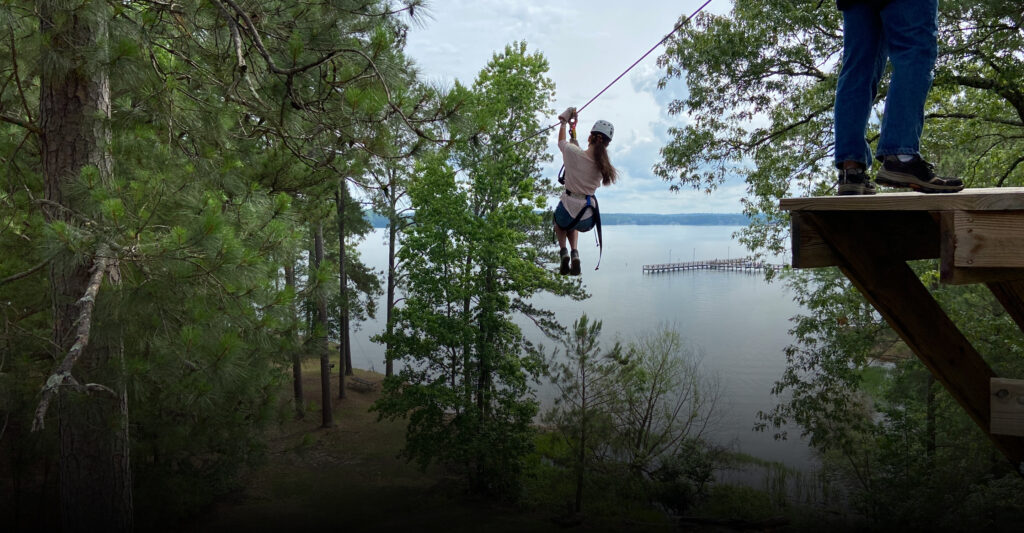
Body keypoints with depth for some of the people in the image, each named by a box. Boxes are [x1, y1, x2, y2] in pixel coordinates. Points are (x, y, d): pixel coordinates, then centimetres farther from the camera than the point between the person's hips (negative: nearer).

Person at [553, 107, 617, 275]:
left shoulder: (573, 153, -15)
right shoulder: (602, 163, -5)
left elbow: (561, 142, 8)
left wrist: (564, 122, 25)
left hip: (569, 208, -3)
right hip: (588, 220, 3)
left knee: (559, 221, 36)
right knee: (573, 223, 39)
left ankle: (564, 252, 14)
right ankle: (574, 254, 17)